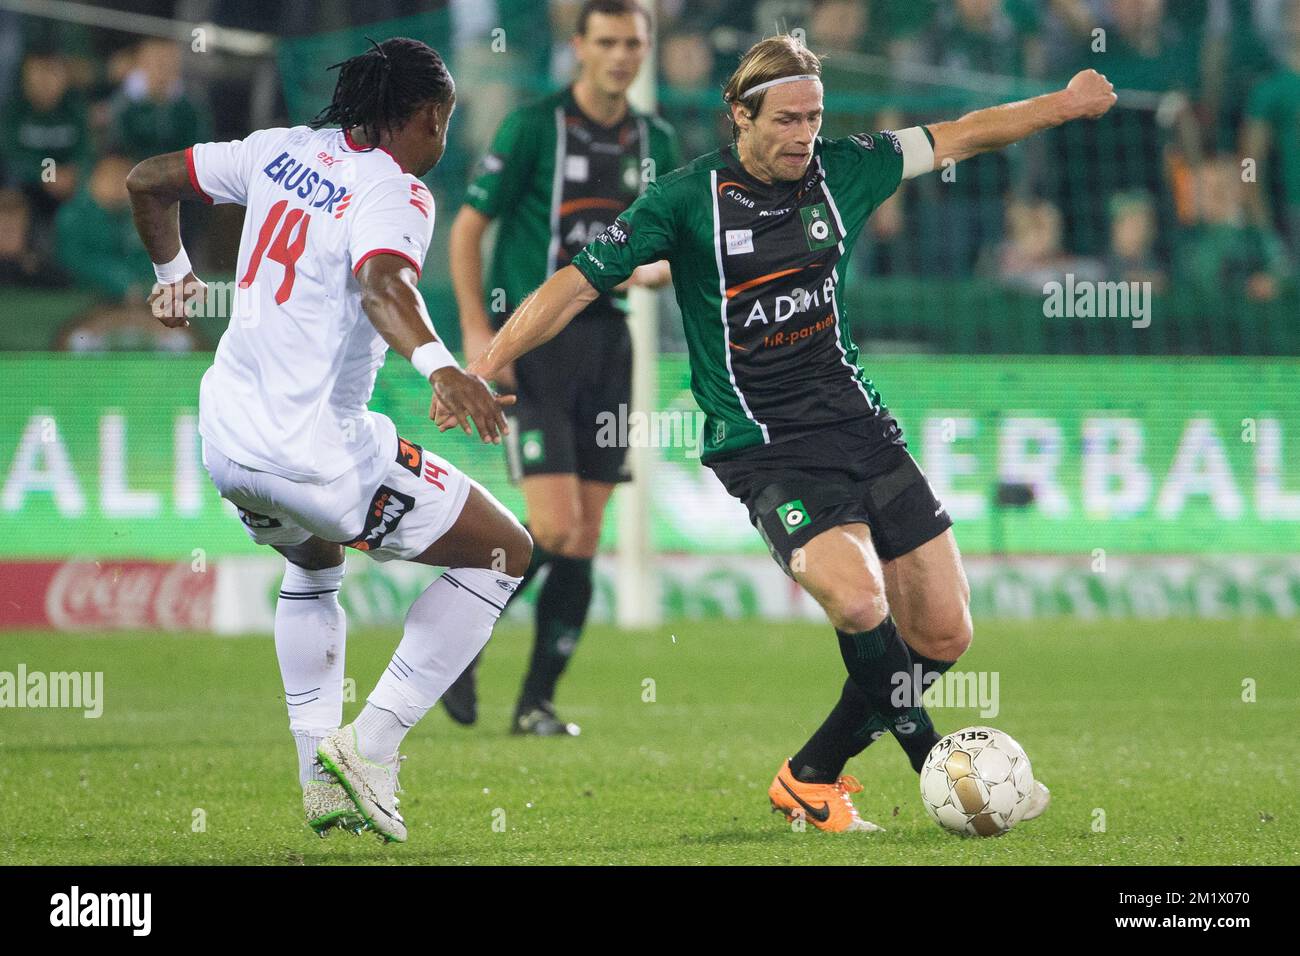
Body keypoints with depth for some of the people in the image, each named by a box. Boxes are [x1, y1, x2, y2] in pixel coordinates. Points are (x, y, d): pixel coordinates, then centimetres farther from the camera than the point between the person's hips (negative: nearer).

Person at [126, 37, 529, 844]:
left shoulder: (280, 150, 7)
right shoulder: (395, 195, -14)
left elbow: (148, 181, 16)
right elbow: (381, 284, -35)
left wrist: (174, 273, 33)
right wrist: (438, 366, -52)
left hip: (226, 436, 8)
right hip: (315, 447, -8)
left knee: (313, 563, 37)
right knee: (504, 552, 5)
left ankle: (321, 781, 30)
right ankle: (368, 747, 0)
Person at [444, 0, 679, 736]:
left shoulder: (656, 142, 10)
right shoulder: (534, 127, -6)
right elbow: (468, 226, -3)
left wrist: (652, 270, -2)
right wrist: (476, 328, -11)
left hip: (607, 343, 5)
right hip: (533, 342, -5)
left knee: (584, 543, 3)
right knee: (556, 525, -15)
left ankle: (538, 702, 10)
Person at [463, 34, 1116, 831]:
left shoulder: (840, 169, 5)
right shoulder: (688, 198, -7)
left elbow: (957, 137, 18)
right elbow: (579, 284, -6)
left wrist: (1063, 105, 23)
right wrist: (484, 367, -12)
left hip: (856, 423, 6)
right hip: (764, 447, -5)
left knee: (943, 632, 0)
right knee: (858, 598, -29)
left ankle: (812, 778, 15)